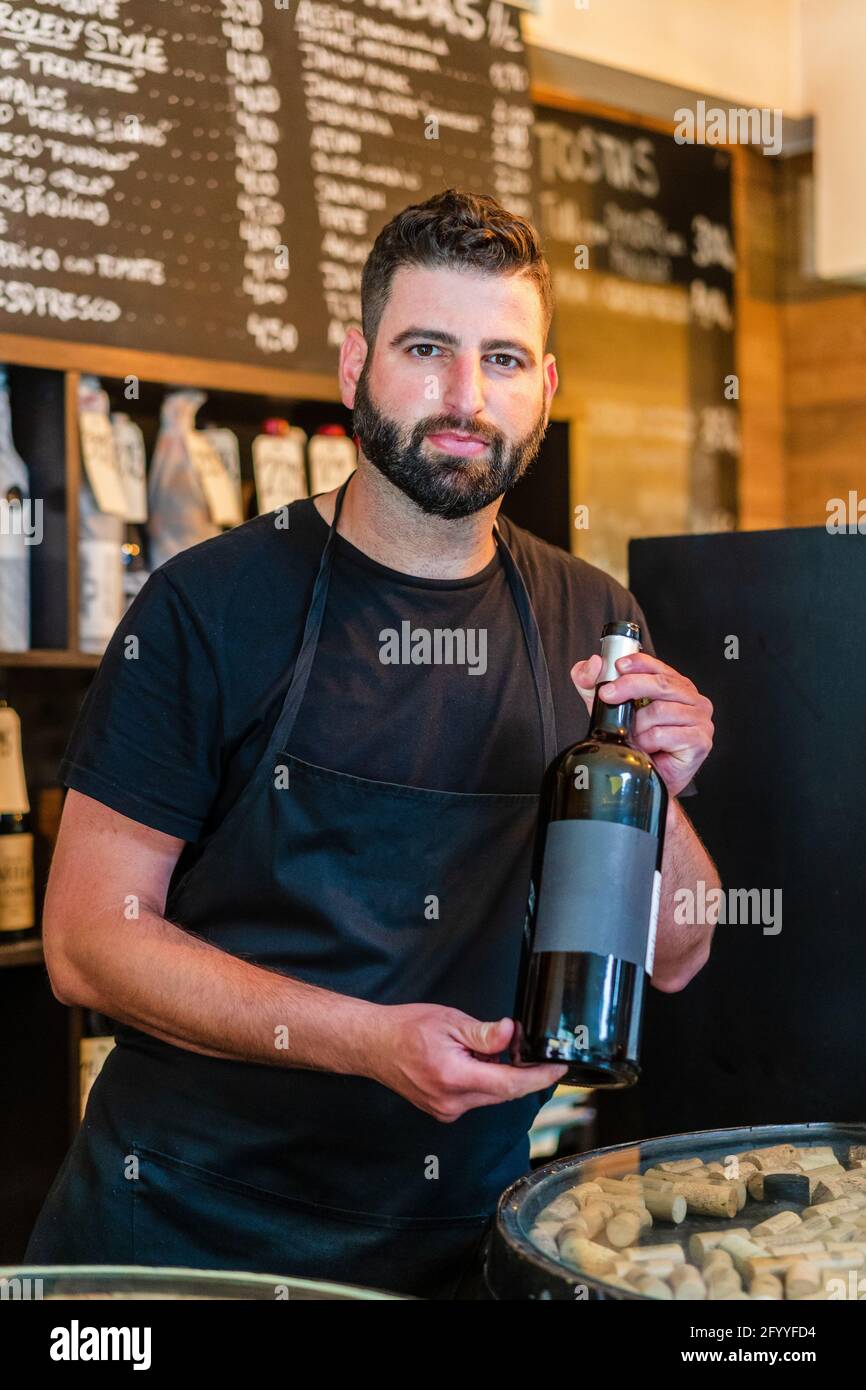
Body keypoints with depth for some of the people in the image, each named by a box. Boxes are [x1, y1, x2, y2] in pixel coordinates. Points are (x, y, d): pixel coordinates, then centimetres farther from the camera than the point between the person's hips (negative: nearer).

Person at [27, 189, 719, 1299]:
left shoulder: (592, 624, 2)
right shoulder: (214, 604, -10)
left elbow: (672, 959, 5)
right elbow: (89, 938, -12)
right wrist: (371, 1040, -22)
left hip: (461, 1237, 3)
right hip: (186, 1224, -3)